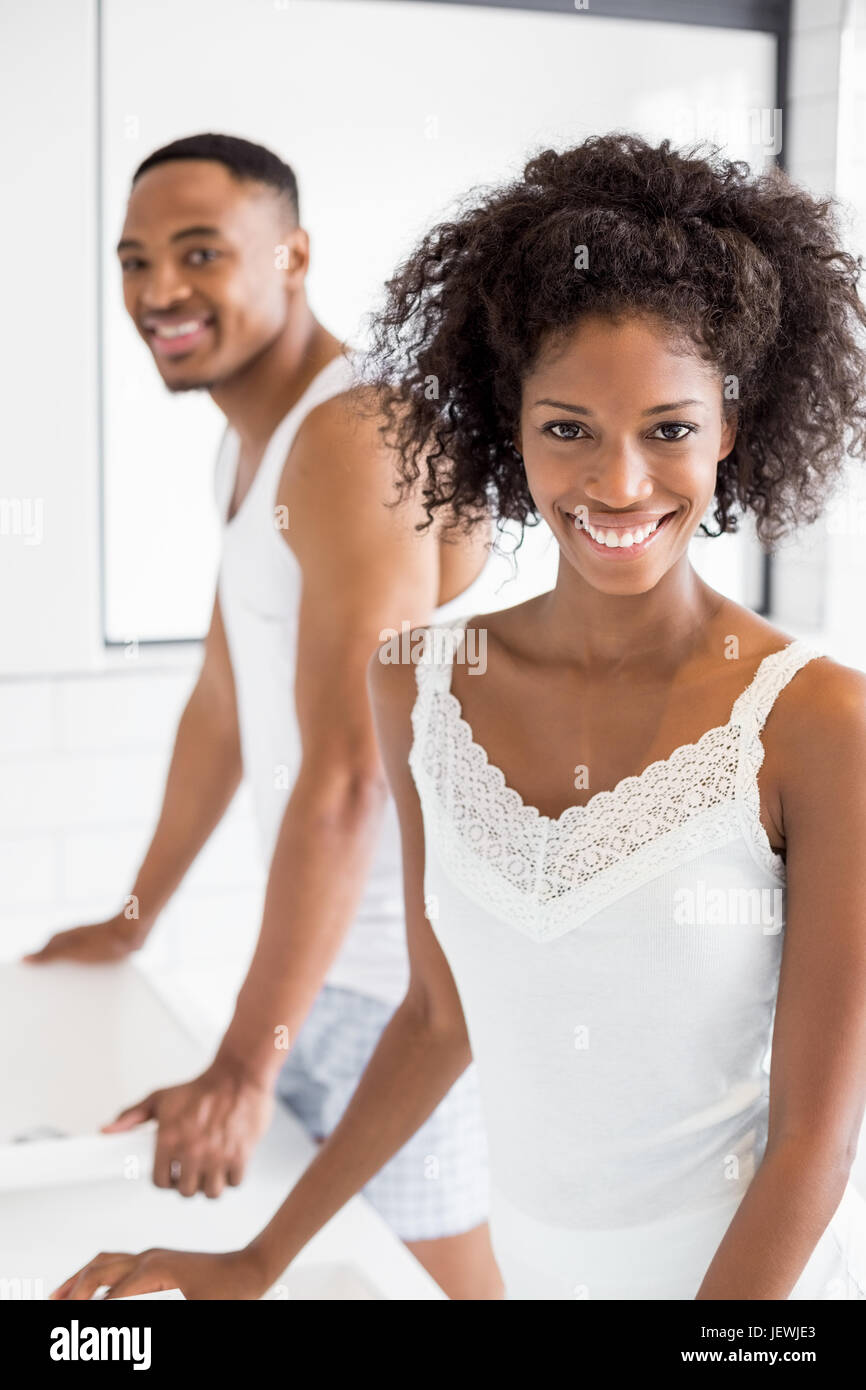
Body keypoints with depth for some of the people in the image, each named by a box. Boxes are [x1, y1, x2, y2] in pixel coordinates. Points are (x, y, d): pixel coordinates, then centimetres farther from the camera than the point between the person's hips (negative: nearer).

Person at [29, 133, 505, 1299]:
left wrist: (245, 1064, -27)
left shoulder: (357, 436, -21)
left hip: (409, 968, -9)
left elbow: (348, 773, -28)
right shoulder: (249, 438, 10)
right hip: (322, 940, 9)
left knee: (438, 1274, 6)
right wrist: (134, 919, 22)